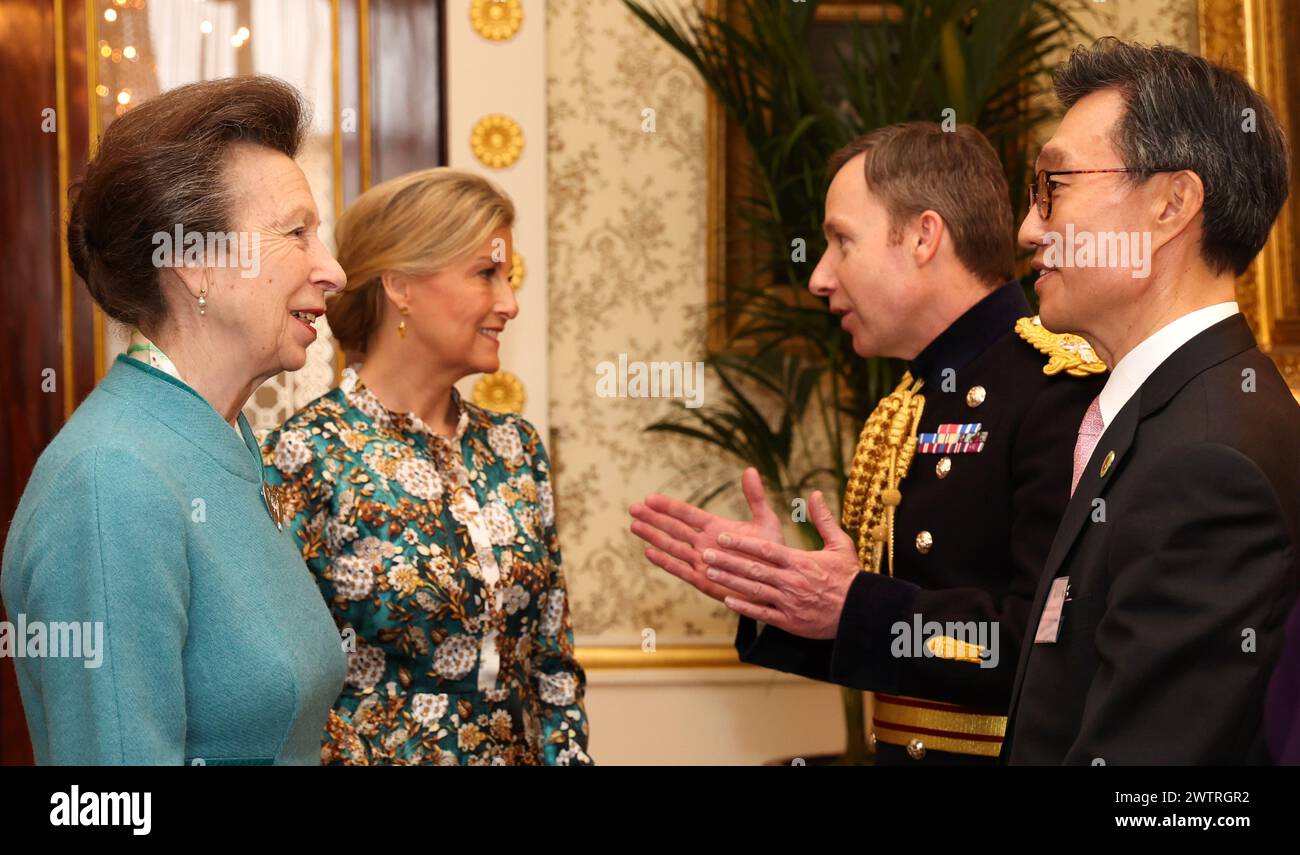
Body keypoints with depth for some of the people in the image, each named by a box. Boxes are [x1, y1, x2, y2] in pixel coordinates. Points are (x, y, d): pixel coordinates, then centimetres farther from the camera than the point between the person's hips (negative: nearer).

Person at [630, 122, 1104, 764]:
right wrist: (770, 589, 0)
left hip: (1024, 754, -7)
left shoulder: (1061, 391, -17)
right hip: (902, 751, 8)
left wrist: (856, 608, -22)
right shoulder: (908, 409, 11)